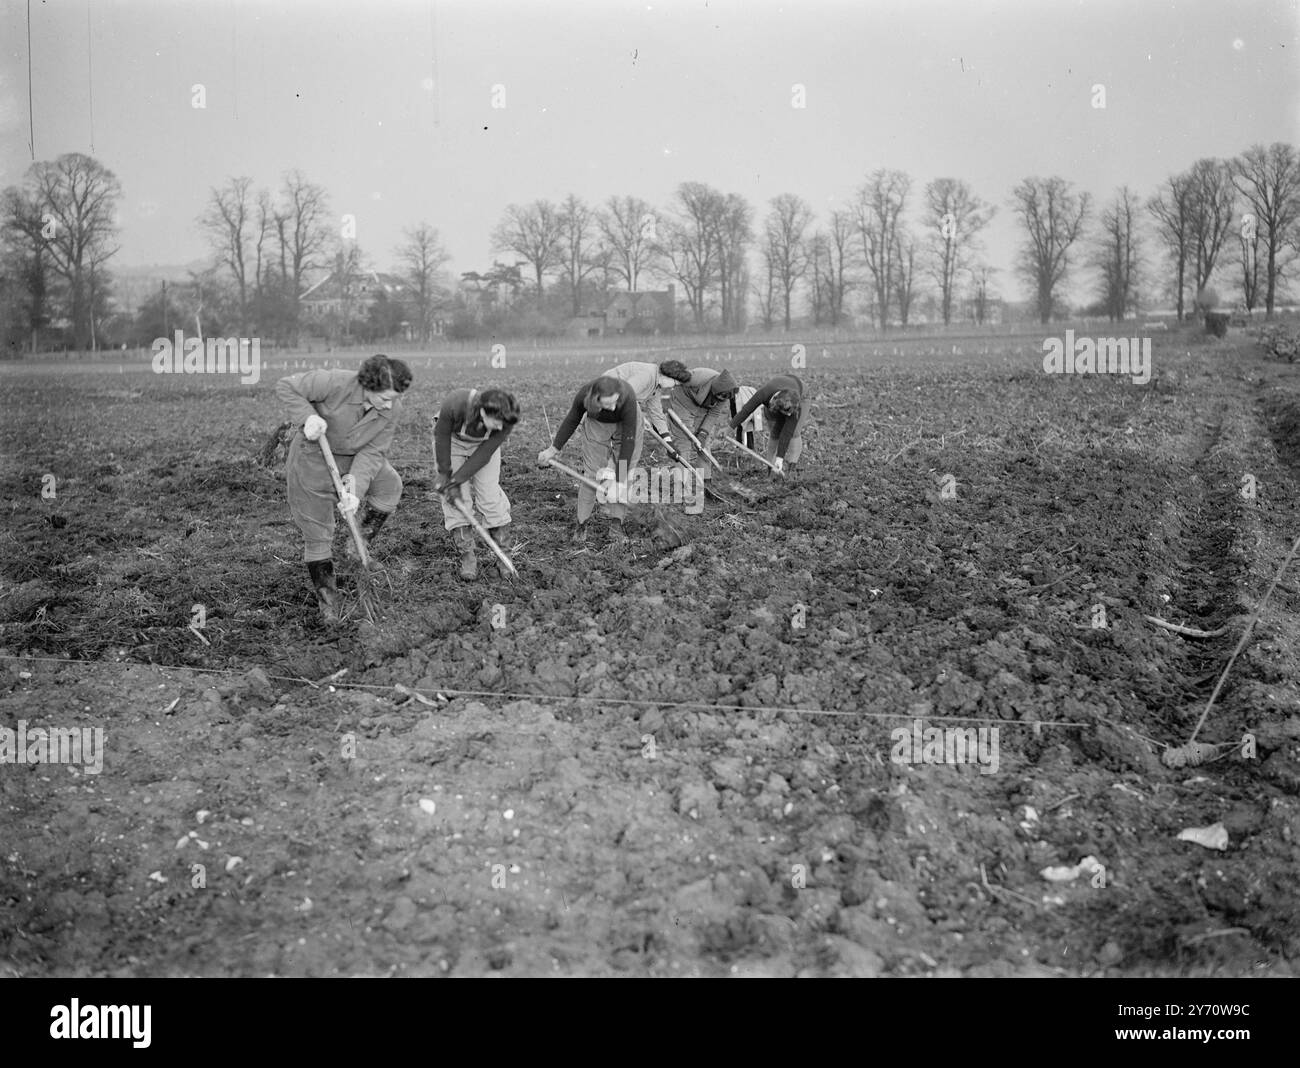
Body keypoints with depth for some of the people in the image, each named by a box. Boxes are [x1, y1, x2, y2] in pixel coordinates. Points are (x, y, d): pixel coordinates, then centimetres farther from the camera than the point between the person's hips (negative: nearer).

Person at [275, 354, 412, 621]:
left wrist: (356, 491, -32)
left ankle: (362, 543, 8)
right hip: (313, 459, -4)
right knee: (317, 534, 3)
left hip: (352, 459, 4)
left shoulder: (392, 409, -19)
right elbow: (285, 387, -23)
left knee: (390, 486, -15)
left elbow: (372, 452, -20)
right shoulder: (337, 384, -32)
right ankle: (327, 599, 19)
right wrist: (308, 416, -38)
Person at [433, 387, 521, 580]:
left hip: (484, 444, 1)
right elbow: (442, 435, -21)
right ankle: (467, 557, -2)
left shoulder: (505, 420, -34)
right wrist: (445, 473, -14)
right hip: (452, 441, -1)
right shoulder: (455, 404, -41)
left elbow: (484, 455, -24)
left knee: (490, 495, -8)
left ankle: (504, 556, 3)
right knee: (456, 498, -10)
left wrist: (456, 480, -24)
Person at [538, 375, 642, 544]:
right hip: (597, 424, 1)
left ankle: (616, 524, -1)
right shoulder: (584, 395, -34)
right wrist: (554, 449, 0)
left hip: (626, 424, -1)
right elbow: (571, 420, -10)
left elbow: (628, 441, -37)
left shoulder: (627, 398, -42)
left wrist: (619, 481, -37)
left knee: (625, 473, -11)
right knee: (592, 473, -5)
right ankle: (581, 523, 8)